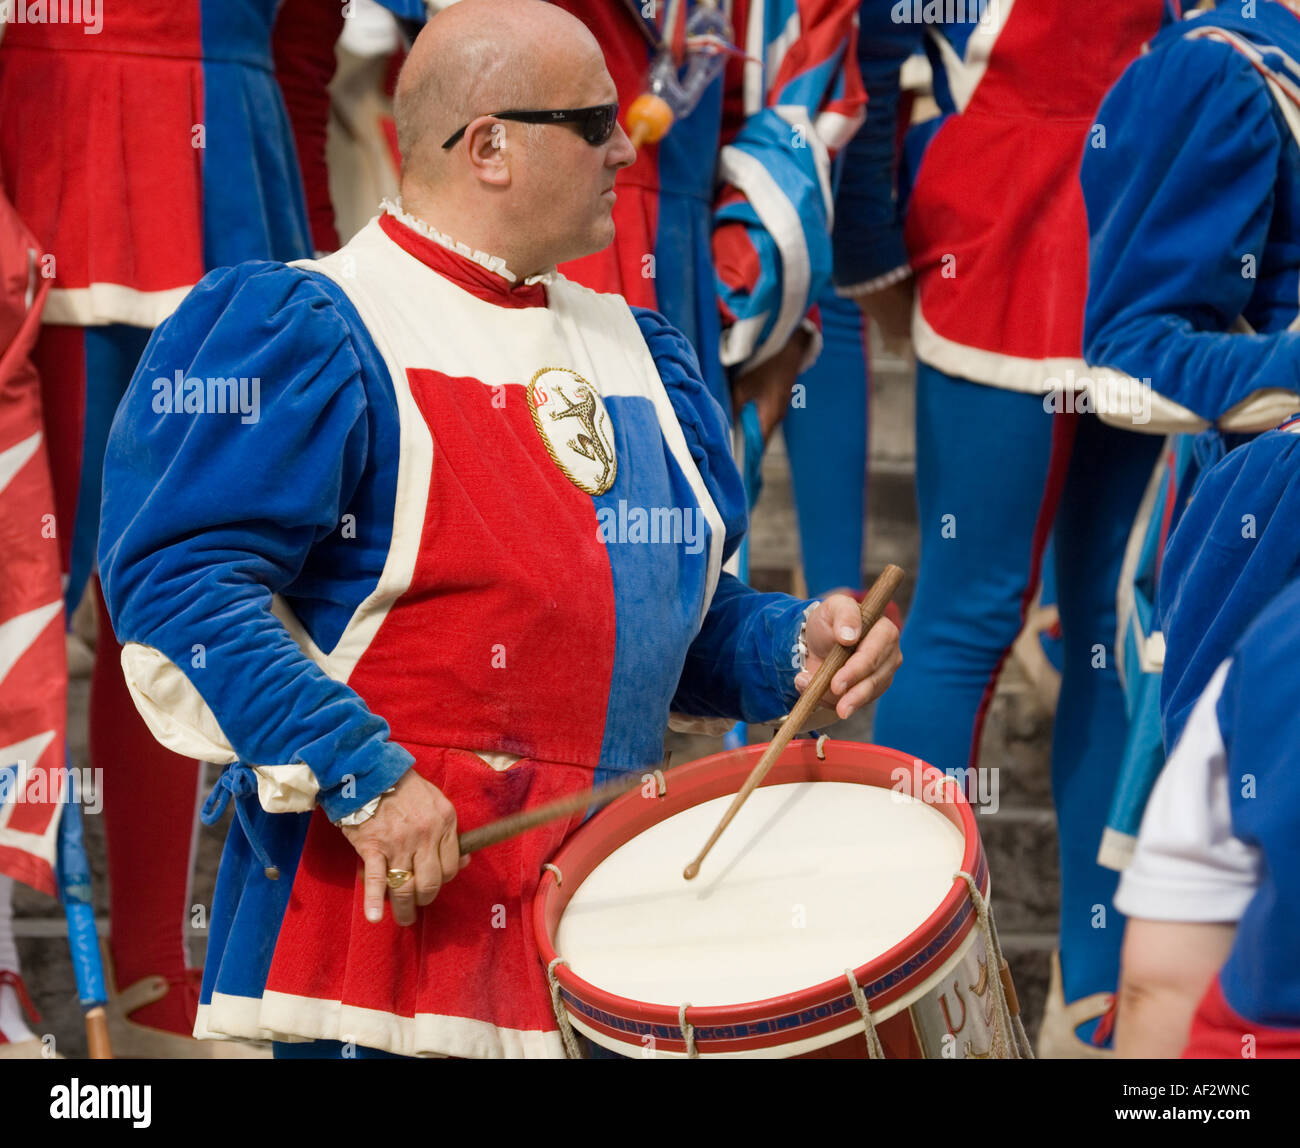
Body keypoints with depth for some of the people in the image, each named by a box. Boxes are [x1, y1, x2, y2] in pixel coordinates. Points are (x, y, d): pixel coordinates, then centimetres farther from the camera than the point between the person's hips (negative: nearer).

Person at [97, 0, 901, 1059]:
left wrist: (793, 647, 3)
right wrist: (359, 777, -23)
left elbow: (679, 616, 23)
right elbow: (183, 580, -17)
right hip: (392, 894, -7)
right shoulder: (313, 336, -8)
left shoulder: (631, 348, 16)